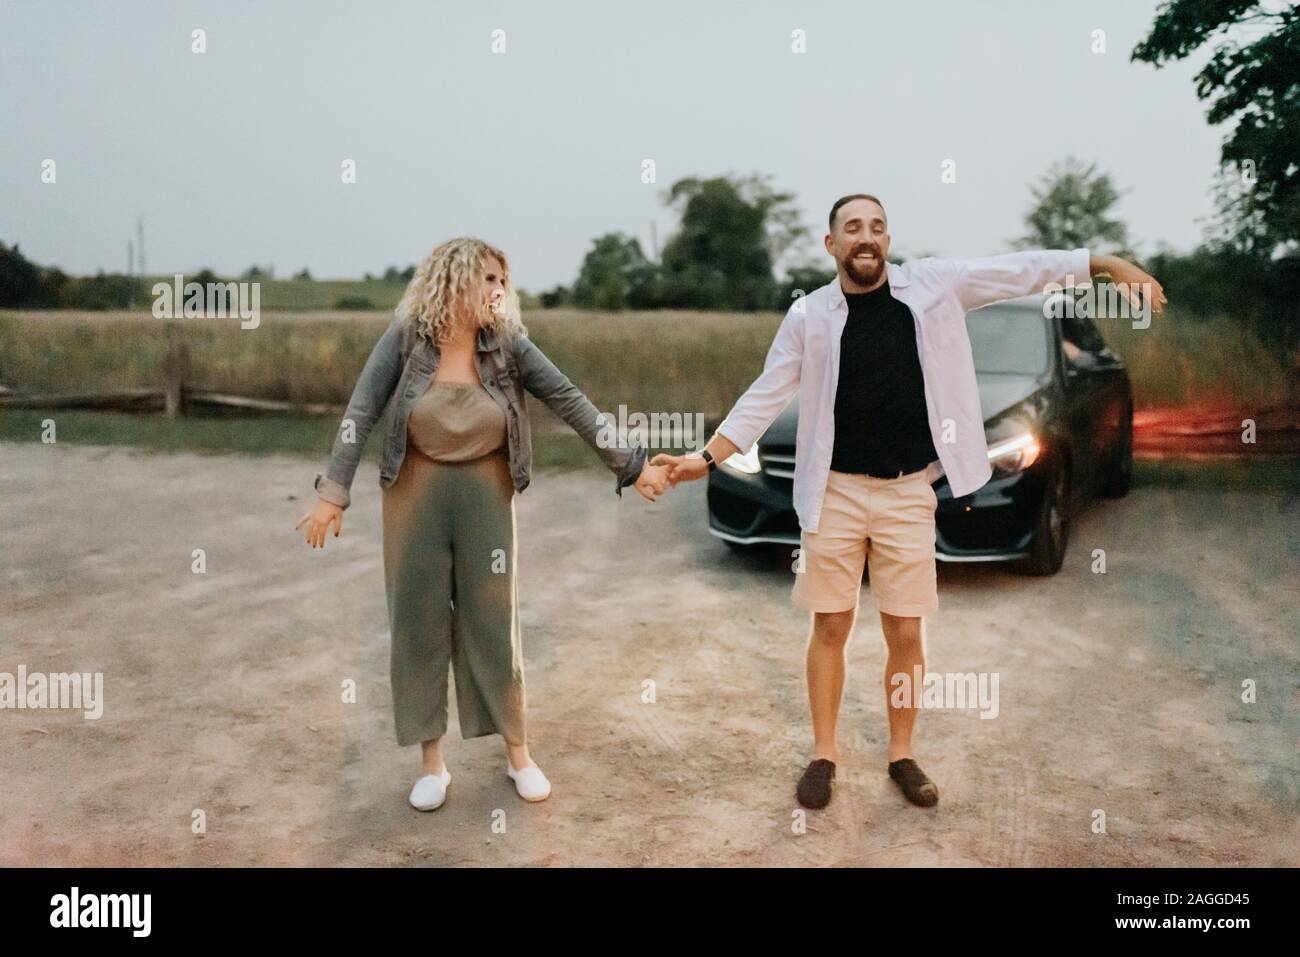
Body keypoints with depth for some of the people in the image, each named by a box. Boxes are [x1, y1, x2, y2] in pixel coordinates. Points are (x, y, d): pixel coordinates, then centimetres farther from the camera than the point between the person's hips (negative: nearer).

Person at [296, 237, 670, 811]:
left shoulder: (507, 343, -7)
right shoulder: (407, 337, -10)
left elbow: (569, 401, -7)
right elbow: (361, 414, -10)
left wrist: (630, 464, -8)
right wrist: (333, 492, -16)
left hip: (485, 495, 0)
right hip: (416, 492, 0)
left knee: (493, 621, 6)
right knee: (419, 622, 6)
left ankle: (518, 753, 21)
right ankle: (431, 761, 19)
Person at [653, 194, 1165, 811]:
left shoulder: (934, 286, -2)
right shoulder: (809, 314, -3)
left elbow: (1021, 270, 2)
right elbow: (766, 395, 0)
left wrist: (1109, 263, -2)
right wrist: (707, 458, -7)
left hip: (908, 491, 1)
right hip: (835, 491, 0)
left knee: (905, 633, 6)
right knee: (830, 627, 7)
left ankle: (901, 756, 25)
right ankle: (823, 755, 22)